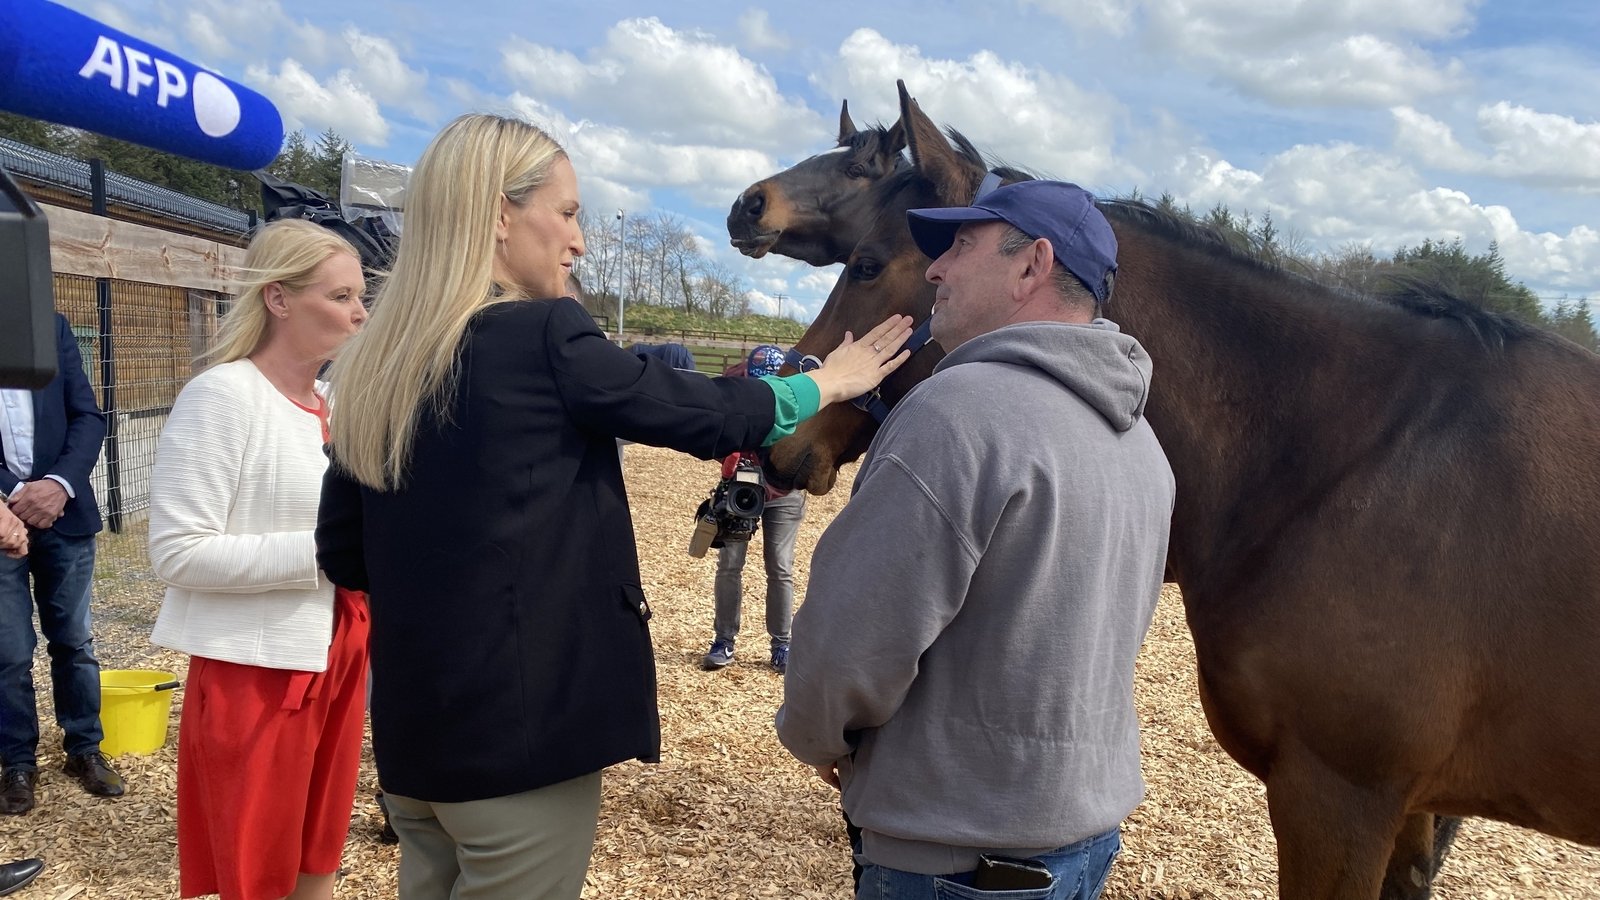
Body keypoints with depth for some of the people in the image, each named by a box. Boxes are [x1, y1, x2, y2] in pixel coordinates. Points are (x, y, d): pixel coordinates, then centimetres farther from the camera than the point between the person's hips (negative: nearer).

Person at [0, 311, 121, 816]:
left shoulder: (54, 328, 4)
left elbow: (87, 417, 1)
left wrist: (60, 483, -14)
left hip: (63, 511, 2)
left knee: (73, 639, 11)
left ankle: (84, 749, 24)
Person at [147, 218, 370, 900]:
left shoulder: (335, 403, 7)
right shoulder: (221, 395, -15)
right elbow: (176, 551, -20)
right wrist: (326, 552, -22)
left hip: (338, 658, 7)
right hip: (257, 671, -7)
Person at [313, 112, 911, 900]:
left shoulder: (373, 364, 5)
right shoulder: (543, 337, -16)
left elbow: (342, 555, 10)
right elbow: (699, 414, -6)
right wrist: (825, 383, 10)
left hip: (413, 729, 8)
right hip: (522, 726, -7)